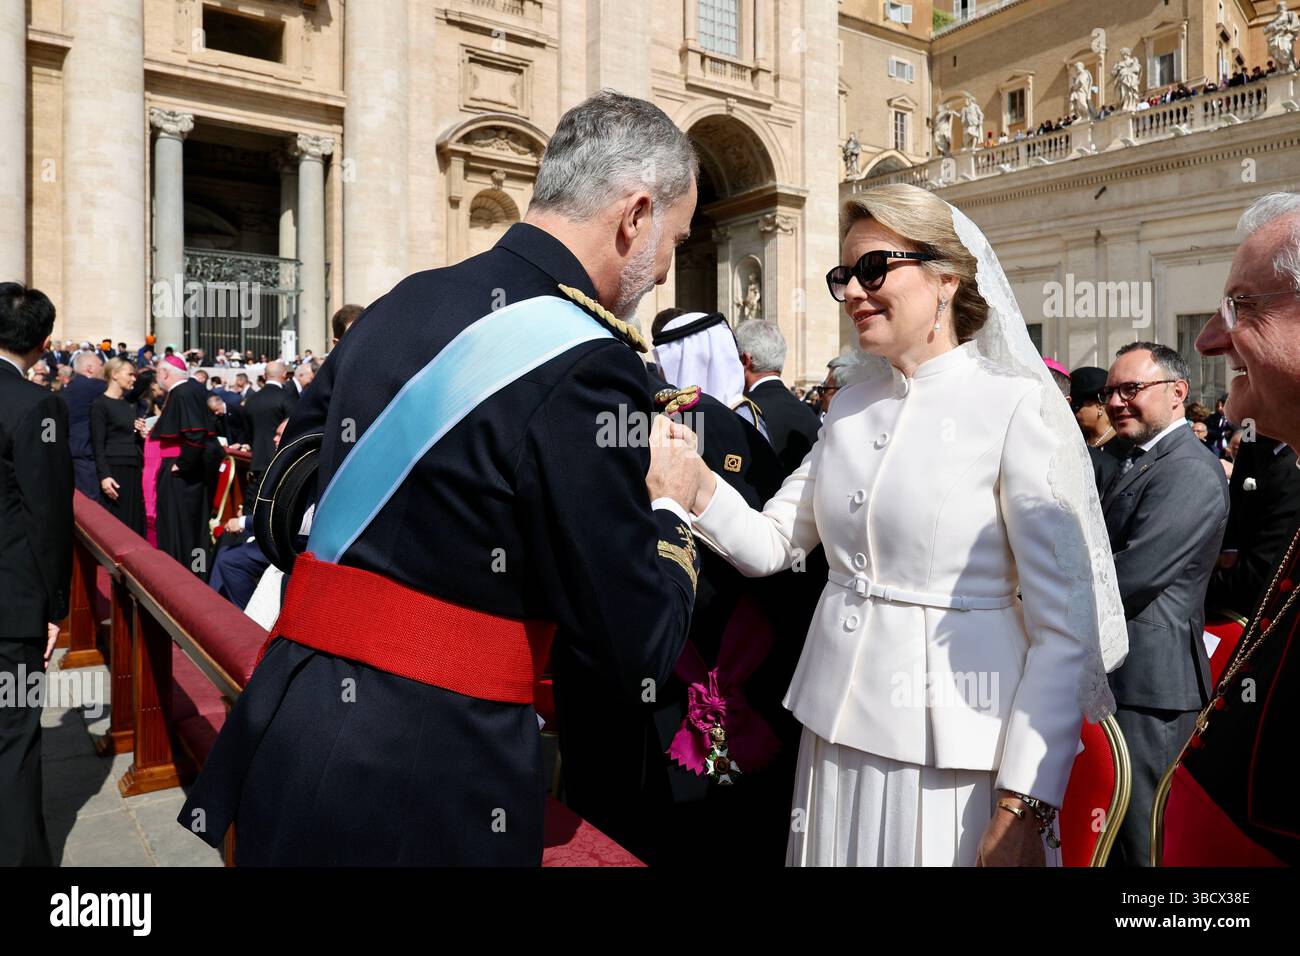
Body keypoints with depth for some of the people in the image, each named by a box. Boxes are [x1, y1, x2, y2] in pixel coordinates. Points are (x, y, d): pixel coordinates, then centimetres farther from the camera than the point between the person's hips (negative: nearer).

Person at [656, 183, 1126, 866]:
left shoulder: (1014, 407, -13)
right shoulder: (849, 407, 5)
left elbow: (1067, 627, -14)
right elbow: (768, 545, 4)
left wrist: (1023, 811, -16)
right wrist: (695, 484, -14)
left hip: (950, 748, -5)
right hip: (839, 729, 5)